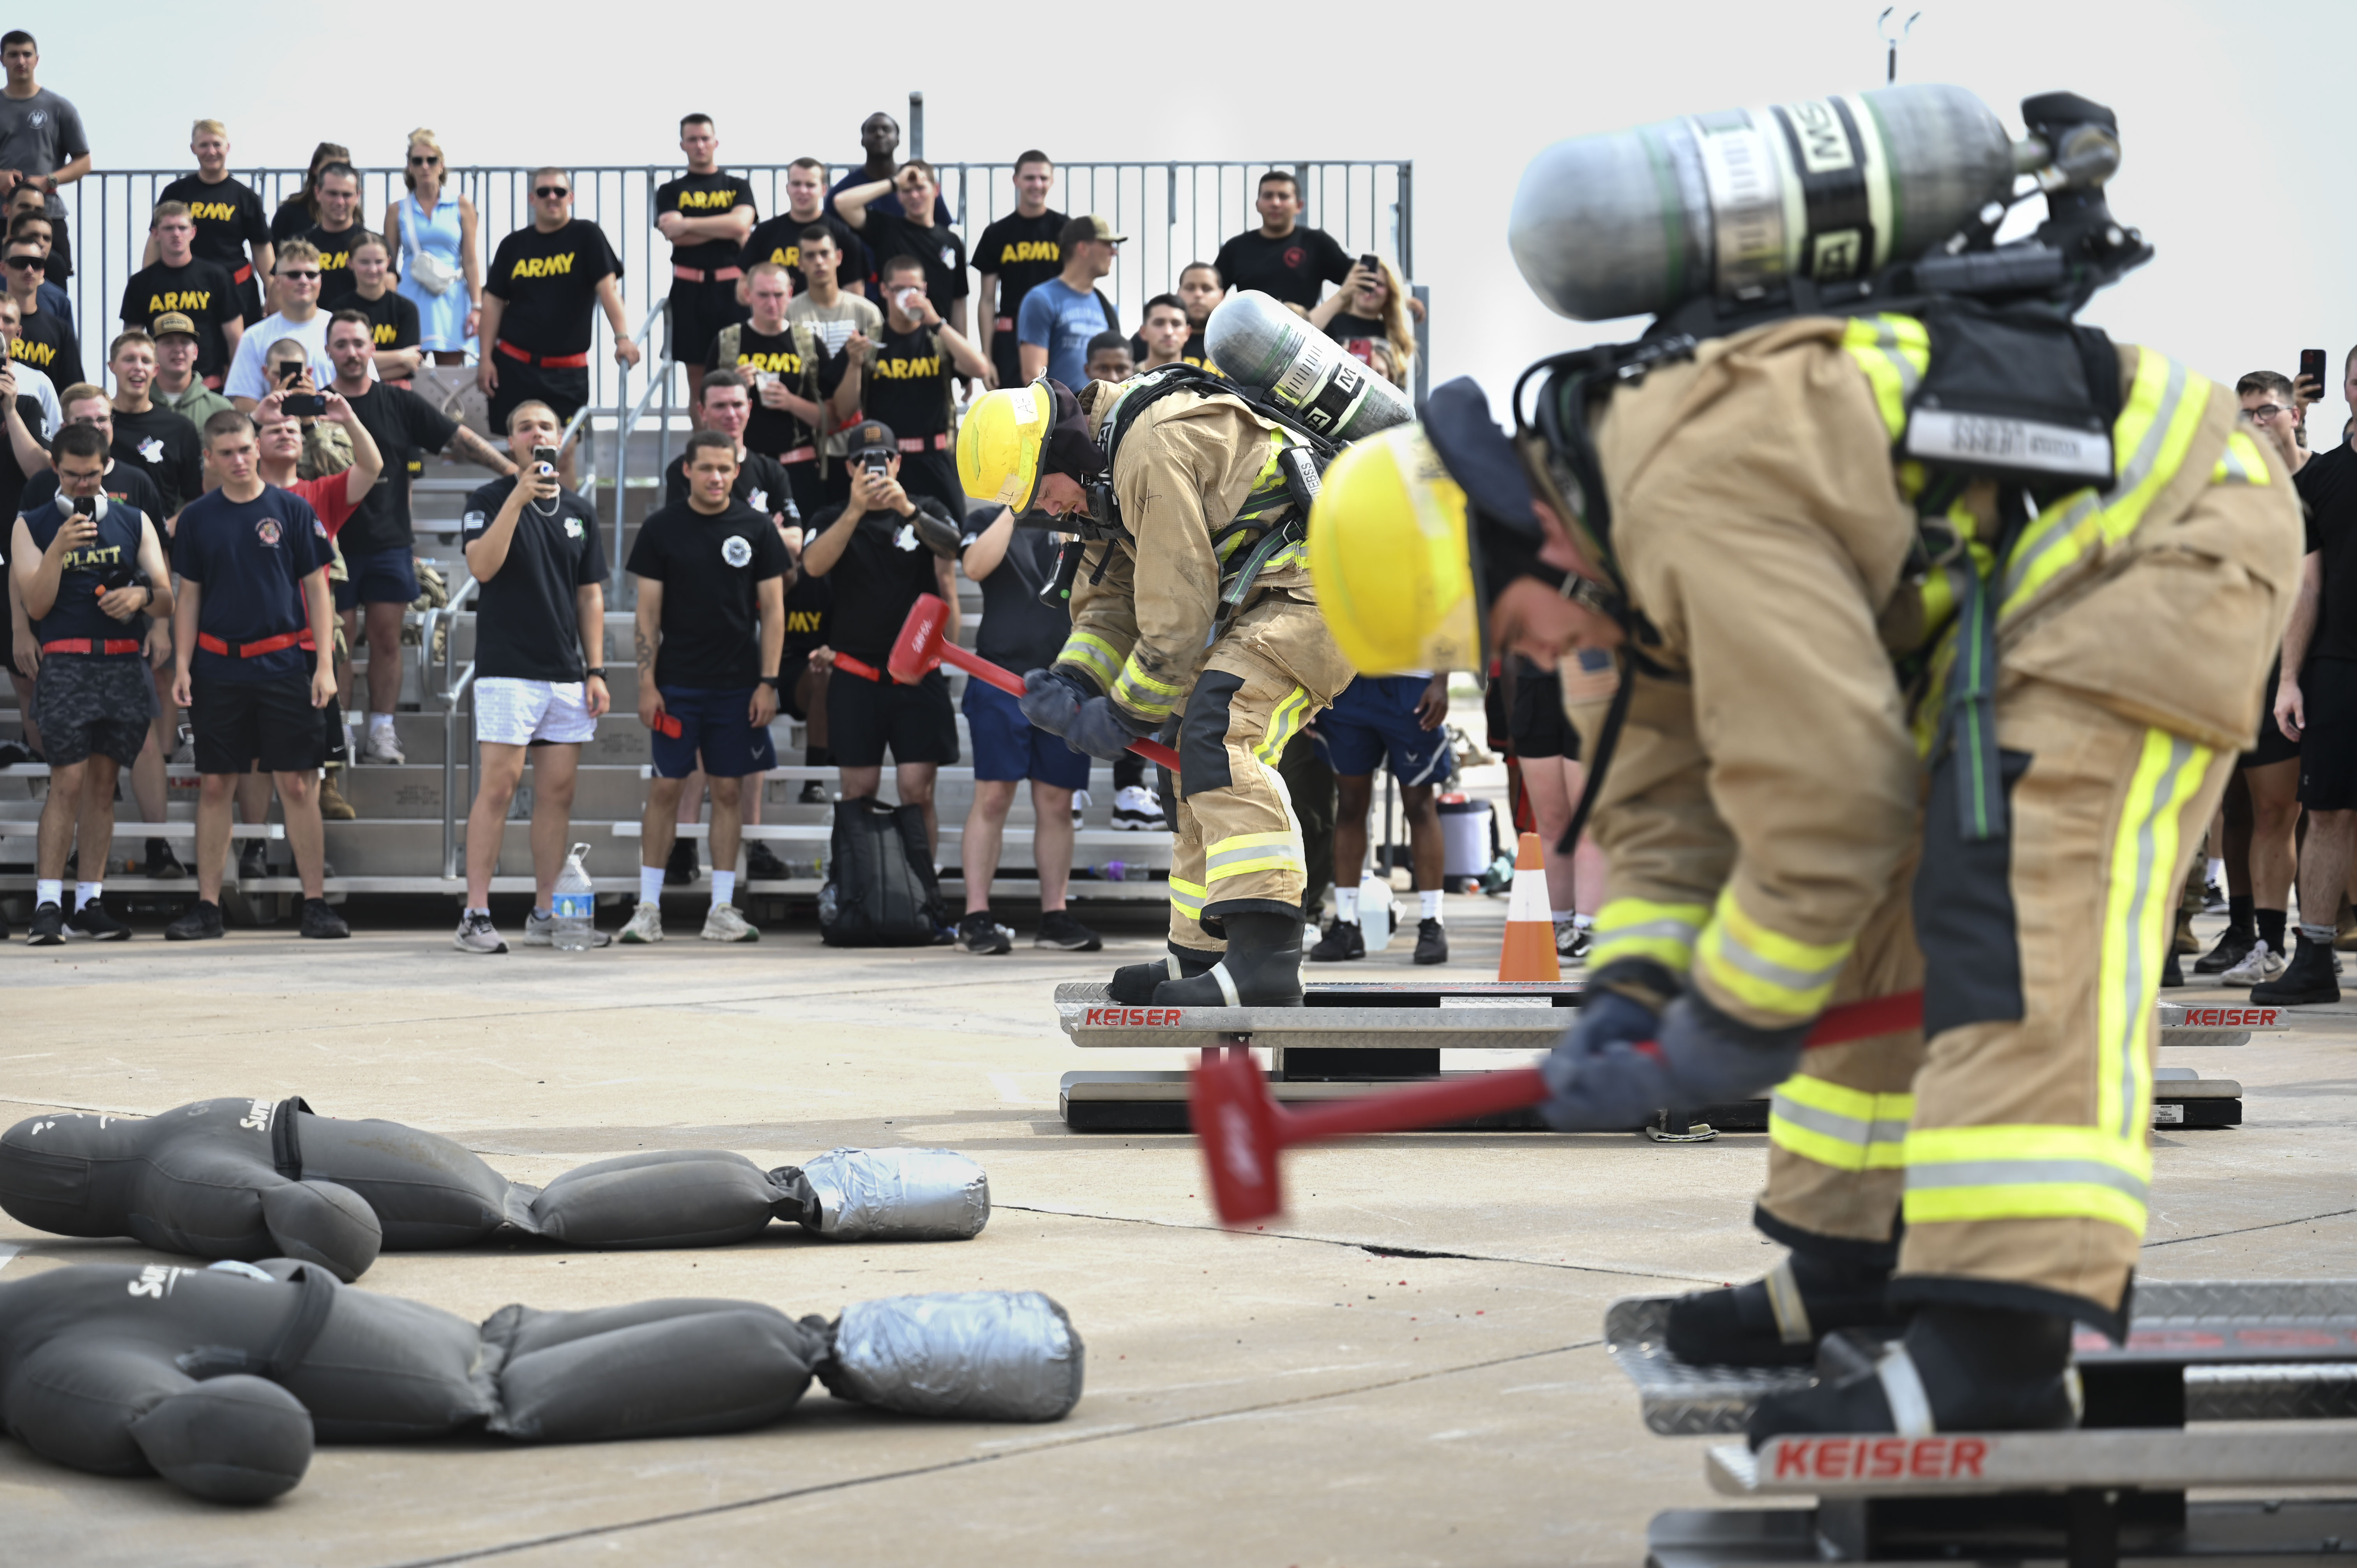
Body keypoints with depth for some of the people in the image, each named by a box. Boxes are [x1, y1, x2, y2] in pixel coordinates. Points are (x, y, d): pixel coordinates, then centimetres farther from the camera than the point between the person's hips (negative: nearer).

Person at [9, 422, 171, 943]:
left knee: (103, 783, 5)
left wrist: (142, 595, -13)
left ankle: (89, 901, 9)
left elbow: (166, 600, 10)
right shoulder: (33, 526, 7)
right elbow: (35, 605, -2)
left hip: (125, 661, 3)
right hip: (67, 662, -3)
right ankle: (48, 903, -11)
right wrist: (58, 549, -15)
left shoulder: (133, 522, 13)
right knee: (67, 782, -12)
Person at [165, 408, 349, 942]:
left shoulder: (292, 511, 2)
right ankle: (208, 908, 9)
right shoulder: (197, 518, 7)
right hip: (217, 669, 2)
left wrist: (325, 664, -4)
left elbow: (317, 591, 4)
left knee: (298, 785, -3)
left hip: (282, 664, -2)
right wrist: (181, 667, 1)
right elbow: (189, 597, 11)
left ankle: (316, 904, 2)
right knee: (214, 786, 4)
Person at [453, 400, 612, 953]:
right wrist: (519, 497, -21)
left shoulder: (578, 510, 15)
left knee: (558, 793, 5)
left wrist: (596, 670, 9)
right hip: (507, 671, -5)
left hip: (567, 675, 5)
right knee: (499, 787, -10)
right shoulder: (490, 501, 0)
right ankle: (476, 917, -8)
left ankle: (545, 915, 11)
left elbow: (591, 596, 16)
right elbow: (483, 566, -17)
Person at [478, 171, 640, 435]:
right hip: (514, 367, 2)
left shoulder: (586, 236, -1)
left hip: (567, 373, -2)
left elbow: (607, 287, -10)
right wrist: (486, 359, 3)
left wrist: (622, 338, -23)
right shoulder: (513, 245, 8)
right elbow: (493, 301, 10)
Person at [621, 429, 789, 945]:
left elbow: (773, 609, 5)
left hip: (737, 685, 1)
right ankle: (648, 907, 4)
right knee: (665, 787, -1)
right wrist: (647, 683, -4)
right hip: (676, 683, -1)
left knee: (728, 791, 4)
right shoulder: (662, 529, 2)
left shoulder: (756, 529, 3)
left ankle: (722, 910, 8)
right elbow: (649, 611, 2)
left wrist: (768, 682, -3)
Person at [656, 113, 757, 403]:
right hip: (689, 289, 1)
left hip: (730, 288, -1)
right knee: (697, 377, 2)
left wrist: (687, 224, -8)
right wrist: (727, 231, -7)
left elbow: (741, 224, -9)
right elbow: (674, 233, -7)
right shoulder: (670, 192, 11)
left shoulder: (738, 187, 11)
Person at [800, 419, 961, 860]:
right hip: (856, 675, 1)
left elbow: (953, 548, -13)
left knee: (917, 793, -6)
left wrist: (908, 510, -30)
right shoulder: (832, 520, 8)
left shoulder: (926, 512, 8)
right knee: (858, 793, 1)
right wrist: (855, 510, -25)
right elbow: (813, 565, -13)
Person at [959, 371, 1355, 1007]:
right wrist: (1073, 682, 2)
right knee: (1204, 756, 16)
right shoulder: (1110, 459, 14)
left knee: (1220, 736, -25)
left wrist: (1126, 715, -8)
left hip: (1313, 589, -11)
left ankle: (1264, 960, -36)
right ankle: (1201, 957, 24)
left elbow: (1177, 613, -19)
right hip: (1266, 601, 11)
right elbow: (1110, 596, 20)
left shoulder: (1154, 451, -20)